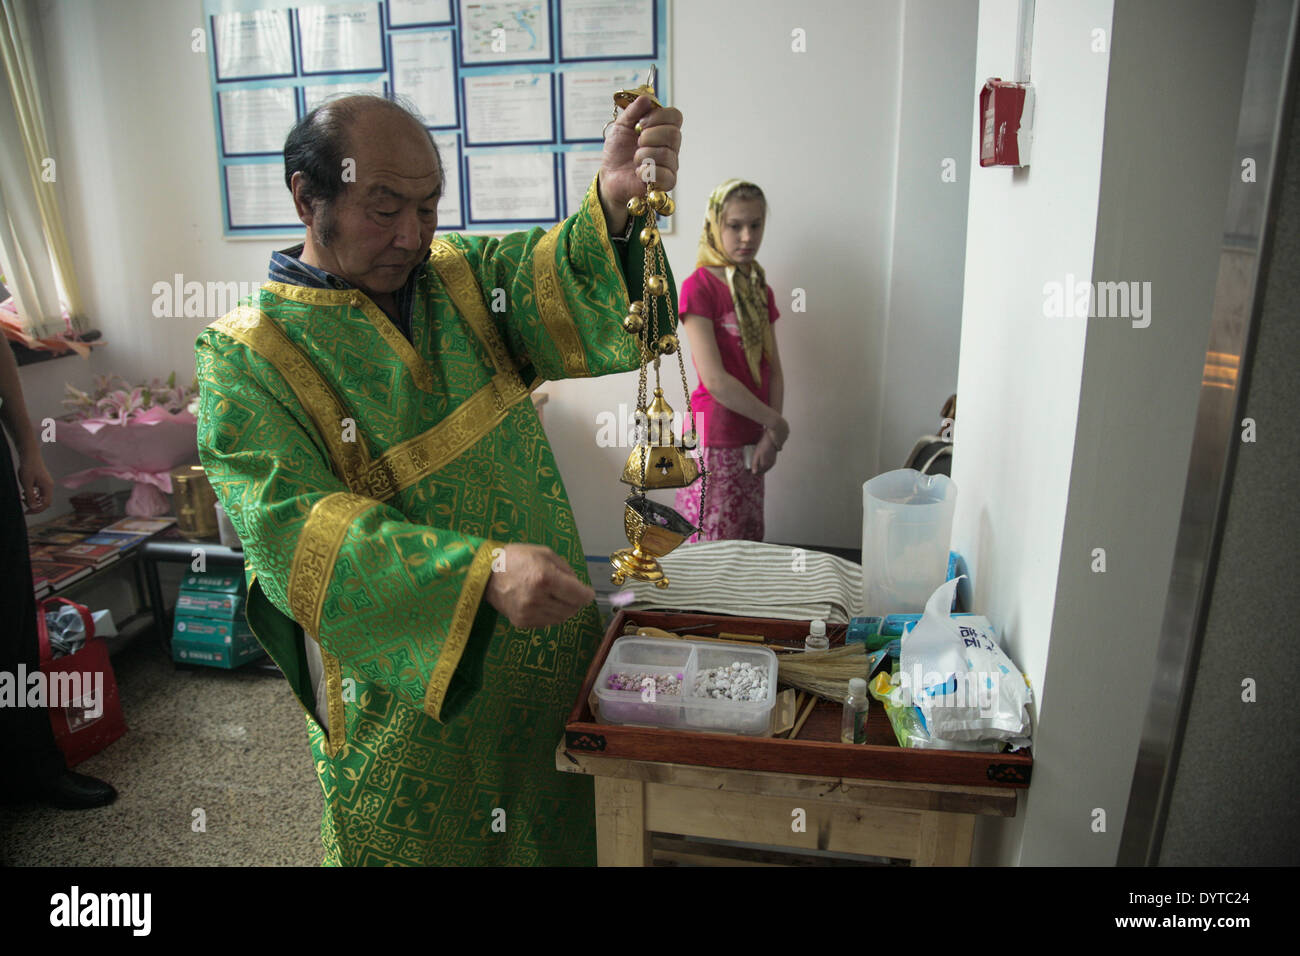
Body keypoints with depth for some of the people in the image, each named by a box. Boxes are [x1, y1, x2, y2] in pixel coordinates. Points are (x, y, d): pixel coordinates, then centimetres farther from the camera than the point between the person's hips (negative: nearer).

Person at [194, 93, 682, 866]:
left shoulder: (461, 276, 2)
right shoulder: (248, 356, -11)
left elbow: (565, 284, -16)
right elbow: (294, 525, -24)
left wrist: (616, 203, -38)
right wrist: (483, 573, -37)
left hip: (552, 655, 5)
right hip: (406, 700, -4)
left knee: (558, 835, 23)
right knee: (430, 841, 18)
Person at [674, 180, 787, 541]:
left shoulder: (760, 290, 12)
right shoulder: (698, 286, -11)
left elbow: (774, 371, 9)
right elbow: (715, 380, -18)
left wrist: (770, 437, -4)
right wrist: (776, 422, -9)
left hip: (752, 441, 7)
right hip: (715, 440, -7)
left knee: (750, 544, 14)